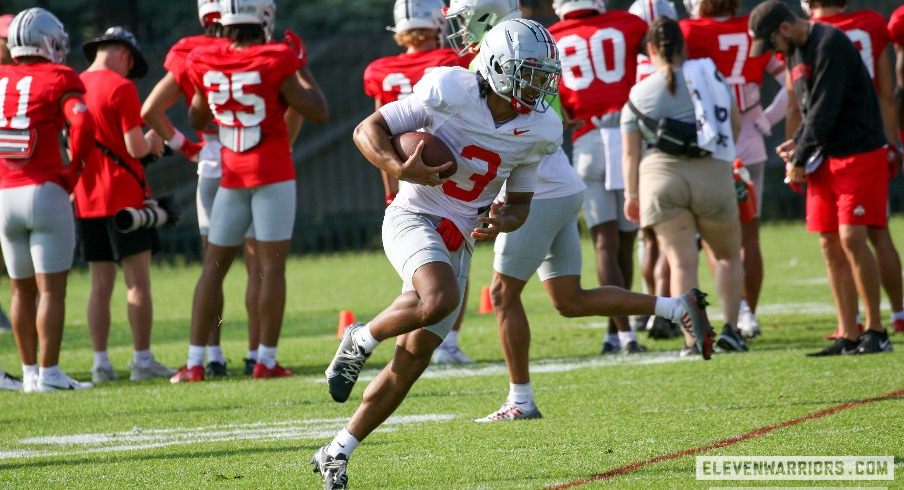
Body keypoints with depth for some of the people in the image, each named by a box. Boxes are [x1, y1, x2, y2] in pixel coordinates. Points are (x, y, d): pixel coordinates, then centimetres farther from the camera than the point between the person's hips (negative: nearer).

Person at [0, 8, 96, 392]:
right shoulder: (58, 79, -4)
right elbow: (82, 124, -18)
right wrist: (72, 173, -8)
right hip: (46, 192, -4)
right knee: (51, 289, -2)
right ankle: (49, 373, -5)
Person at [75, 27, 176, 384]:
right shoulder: (121, 88, -11)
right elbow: (135, 148, -13)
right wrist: (153, 142, 6)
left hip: (87, 200, 6)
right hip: (124, 196, -6)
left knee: (100, 283, 9)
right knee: (138, 281, -2)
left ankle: (101, 363, 6)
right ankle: (142, 360, -4)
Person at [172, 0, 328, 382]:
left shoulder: (206, 64, 0)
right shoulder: (275, 64, -13)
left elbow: (197, 119, 16)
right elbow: (318, 112, -7)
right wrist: (302, 67, 3)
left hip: (233, 176, 4)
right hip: (273, 174, -4)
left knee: (214, 264, 9)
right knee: (272, 264, -1)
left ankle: (195, 362, 5)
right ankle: (266, 361, -4)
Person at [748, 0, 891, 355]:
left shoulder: (830, 46, -16)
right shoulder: (795, 53, 14)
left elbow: (825, 109, -19)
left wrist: (800, 160, -12)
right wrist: (797, 143, 4)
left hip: (859, 154, -9)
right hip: (825, 160, 9)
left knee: (852, 238, -15)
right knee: (830, 246, 2)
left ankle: (875, 331, -8)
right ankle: (848, 337, 4)